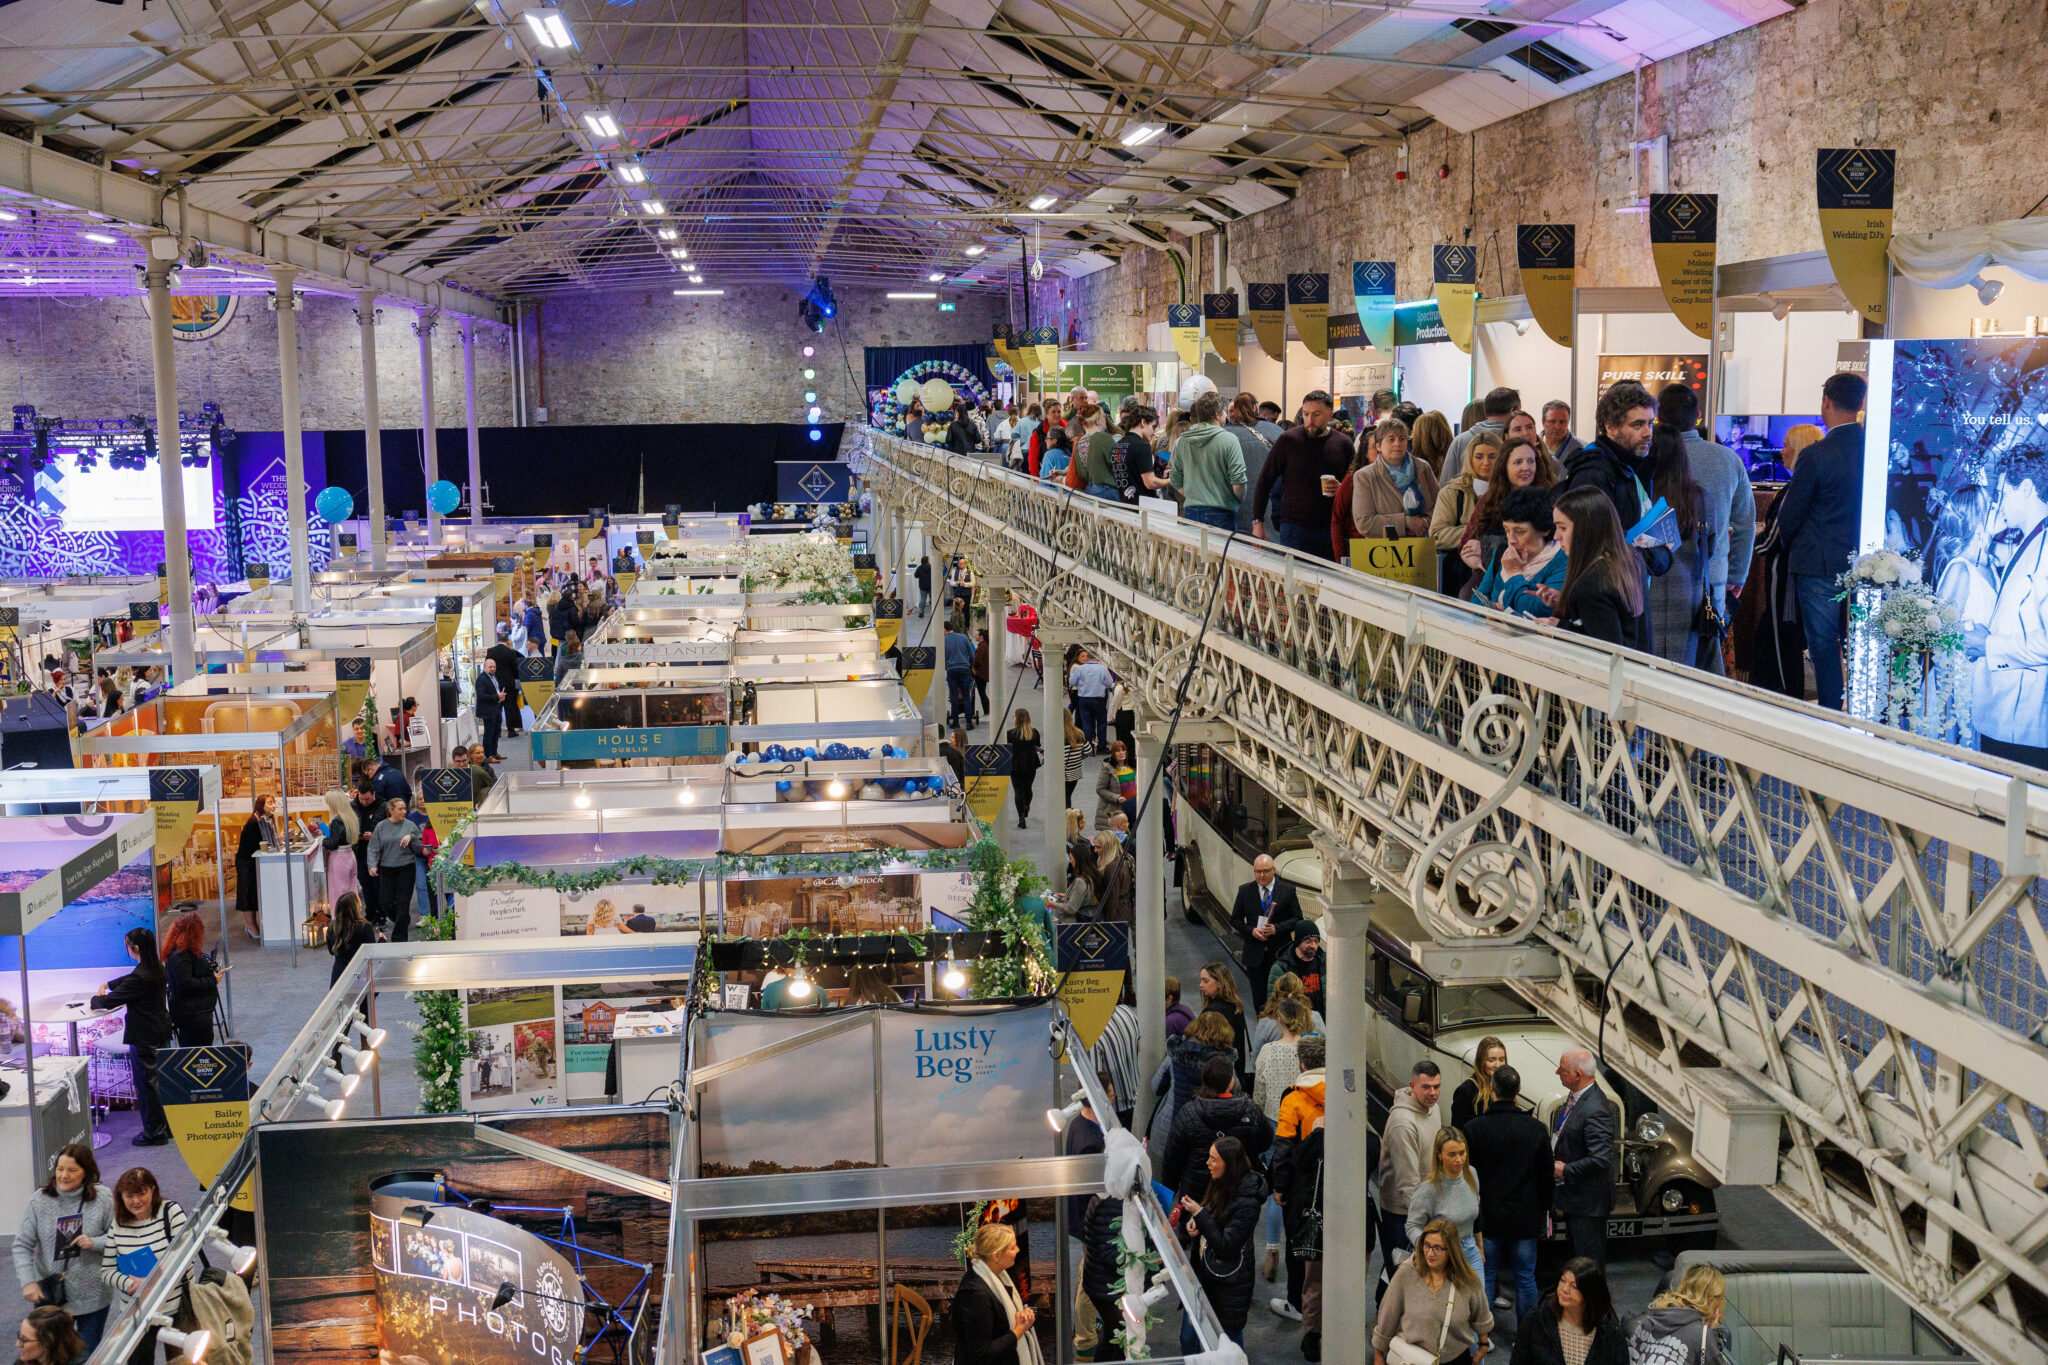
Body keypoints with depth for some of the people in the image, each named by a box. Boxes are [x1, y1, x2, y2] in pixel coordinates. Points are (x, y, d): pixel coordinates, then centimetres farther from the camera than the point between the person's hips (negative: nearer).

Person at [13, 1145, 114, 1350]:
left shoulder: (103, 1198, -8)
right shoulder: (39, 1200, -7)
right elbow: (22, 1245, -5)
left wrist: (95, 1243, -20)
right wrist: (27, 1282, -15)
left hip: (91, 1297, 0)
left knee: (89, 1355, 11)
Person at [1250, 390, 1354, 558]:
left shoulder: (1343, 443, 7)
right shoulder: (1288, 440, -1)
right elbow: (1264, 482, 3)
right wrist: (1257, 522, -2)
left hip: (1333, 530, 3)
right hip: (1295, 529, -3)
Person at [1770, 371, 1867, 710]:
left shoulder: (1815, 455, -15)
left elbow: (1789, 514, -7)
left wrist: (1790, 548, 12)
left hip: (1819, 565, -5)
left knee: (1824, 645, 4)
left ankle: (1832, 712, 7)